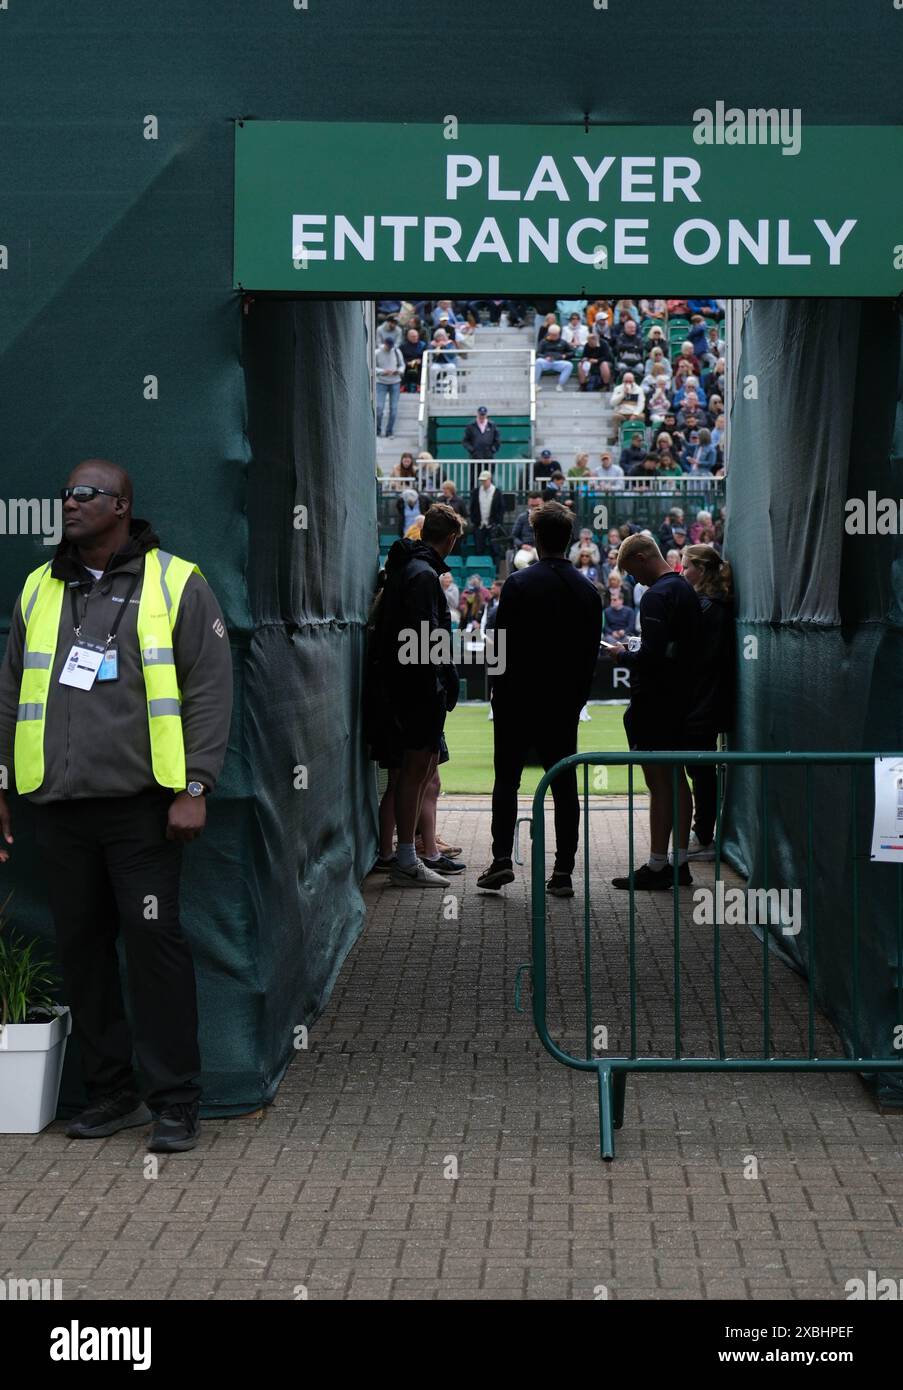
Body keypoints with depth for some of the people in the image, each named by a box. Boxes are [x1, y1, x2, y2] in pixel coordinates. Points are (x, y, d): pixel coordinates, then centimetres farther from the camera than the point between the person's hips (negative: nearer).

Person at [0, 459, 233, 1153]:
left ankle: (175, 1101, 3)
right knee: (81, 946, 8)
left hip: (142, 806, -5)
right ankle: (111, 1093, 20)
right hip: (60, 808, 5)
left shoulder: (176, 584, 0)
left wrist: (194, 788, -12)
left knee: (155, 941, -6)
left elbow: (209, 692, -5)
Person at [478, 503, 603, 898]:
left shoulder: (518, 584, -9)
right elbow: (591, 654, 7)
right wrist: (576, 699, 13)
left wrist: (499, 693, 1)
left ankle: (502, 858, -3)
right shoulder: (587, 591, 3)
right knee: (564, 784, 5)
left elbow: (504, 644, -9)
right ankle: (563, 871, 4)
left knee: (507, 779, 7)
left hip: (518, 701, -3)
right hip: (564, 703, 3)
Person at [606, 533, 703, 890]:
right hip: (682, 698, 9)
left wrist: (623, 656, -6)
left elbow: (652, 654, -24)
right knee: (676, 778, 13)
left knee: (658, 783, -5)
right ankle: (680, 862, 18)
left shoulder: (656, 596, -17)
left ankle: (657, 867, -1)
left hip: (655, 700, -9)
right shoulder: (686, 590, 13)